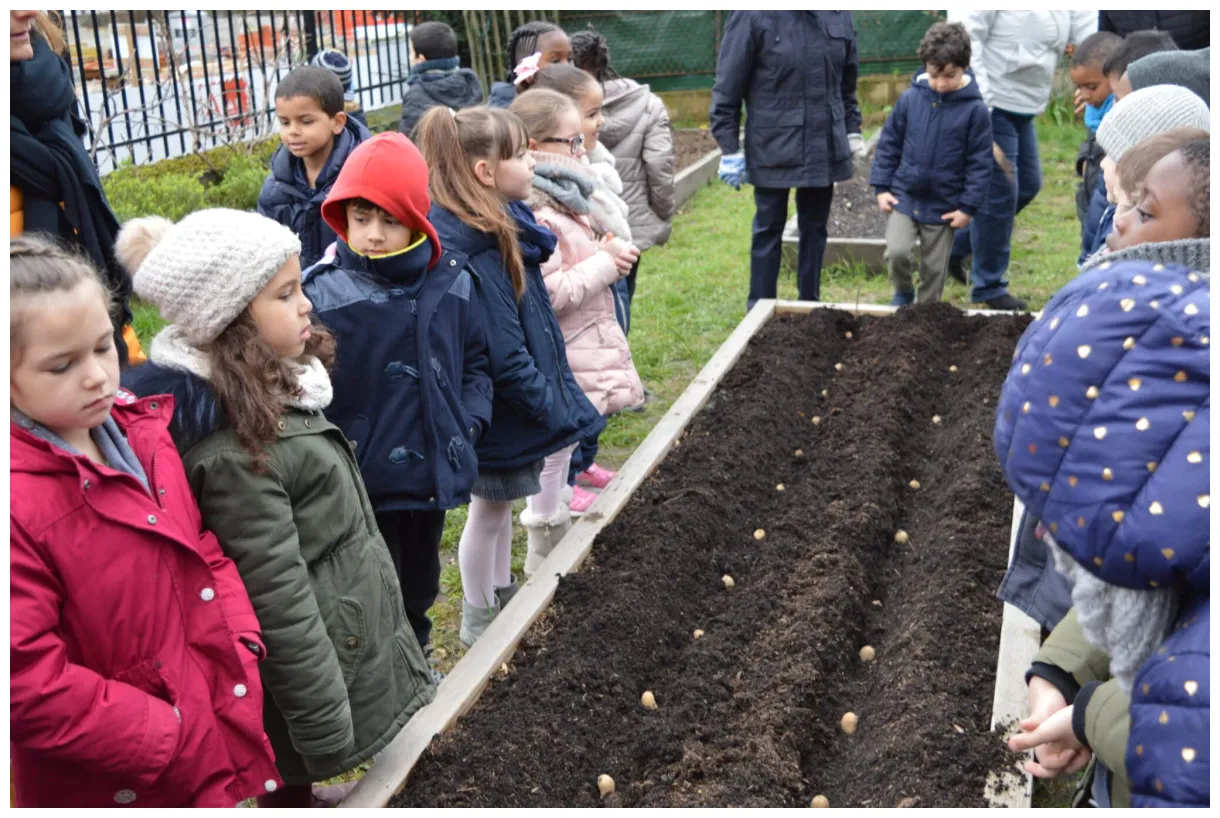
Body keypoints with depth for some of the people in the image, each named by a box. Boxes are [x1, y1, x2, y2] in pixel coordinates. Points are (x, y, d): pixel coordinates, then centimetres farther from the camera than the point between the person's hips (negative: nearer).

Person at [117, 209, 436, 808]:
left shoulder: (269, 392, -1)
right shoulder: (232, 448, -31)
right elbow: (278, 601, -28)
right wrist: (325, 731, -21)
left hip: (345, 620, 9)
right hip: (311, 660, -9)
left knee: (298, 777, 29)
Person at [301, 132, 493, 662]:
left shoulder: (451, 281, -4)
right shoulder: (321, 291, -17)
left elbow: (475, 359, 10)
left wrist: (471, 420, -1)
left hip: (433, 474, 5)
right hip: (361, 484, -5)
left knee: (420, 588, 26)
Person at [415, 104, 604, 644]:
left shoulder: (500, 226, 2)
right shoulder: (475, 251, -29)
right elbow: (503, 355, -28)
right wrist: (556, 412, -18)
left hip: (520, 400, 9)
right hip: (499, 411, -9)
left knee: (503, 502, 23)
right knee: (490, 508, 9)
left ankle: (504, 599, 43)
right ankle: (480, 620, 30)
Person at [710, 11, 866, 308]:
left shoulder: (838, 14, 3)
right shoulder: (754, 16, -12)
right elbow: (727, 88, -10)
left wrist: (853, 131, 14)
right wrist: (730, 150, -10)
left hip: (824, 147, 5)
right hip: (773, 149, -4)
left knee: (814, 229, 13)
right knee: (768, 230, 8)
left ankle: (810, 304, 26)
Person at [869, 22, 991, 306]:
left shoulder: (974, 109, -9)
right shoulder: (910, 99, -5)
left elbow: (979, 162, -5)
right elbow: (889, 144, 4)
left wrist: (968, 206, -8)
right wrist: (882, 187, 0)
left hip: (944, 206, -1)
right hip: (904, 196, 1)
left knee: (934, 269, 9)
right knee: (897, 251, -16)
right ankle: (903, 293, 15)